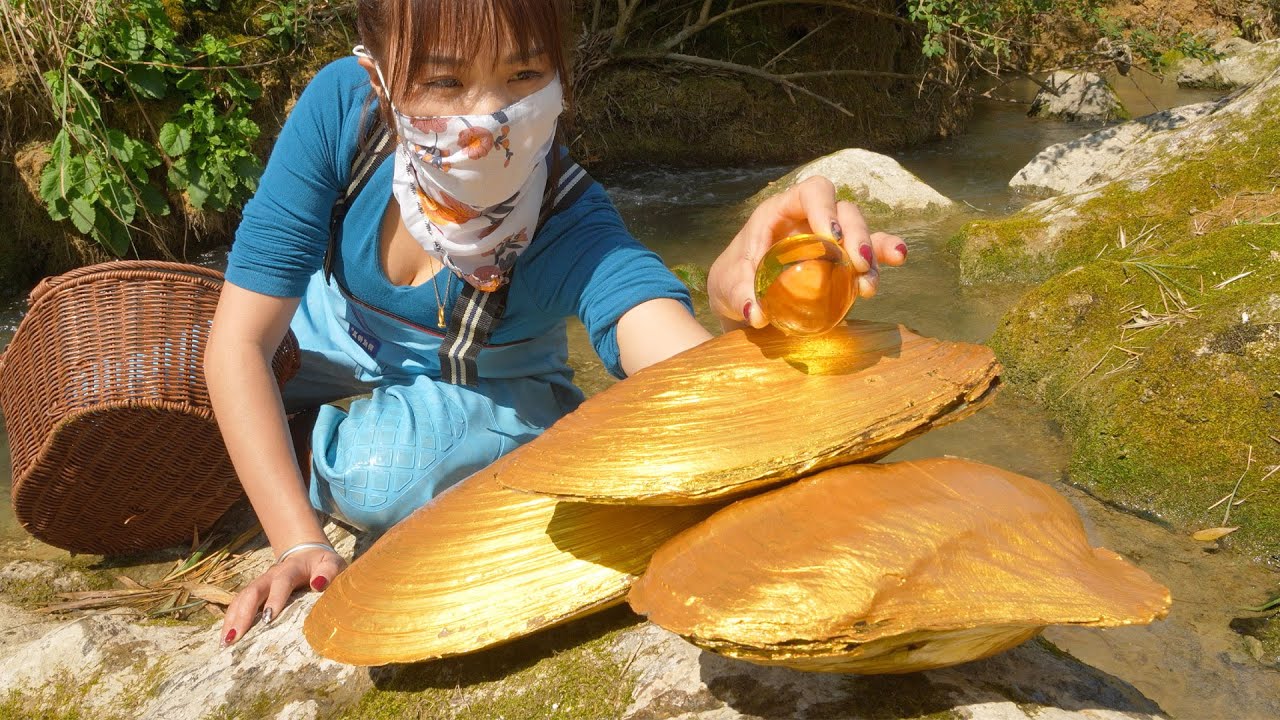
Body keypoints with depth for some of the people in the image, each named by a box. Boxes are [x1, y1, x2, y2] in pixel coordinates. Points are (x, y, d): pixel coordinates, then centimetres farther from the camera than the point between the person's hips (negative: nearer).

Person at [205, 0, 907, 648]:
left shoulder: (570, 228, -32)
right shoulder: (342, 110, -28)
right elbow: (239, 339, -24)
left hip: (490, 429, 1)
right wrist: (301, 544, -29)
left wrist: (756, 319, -74)